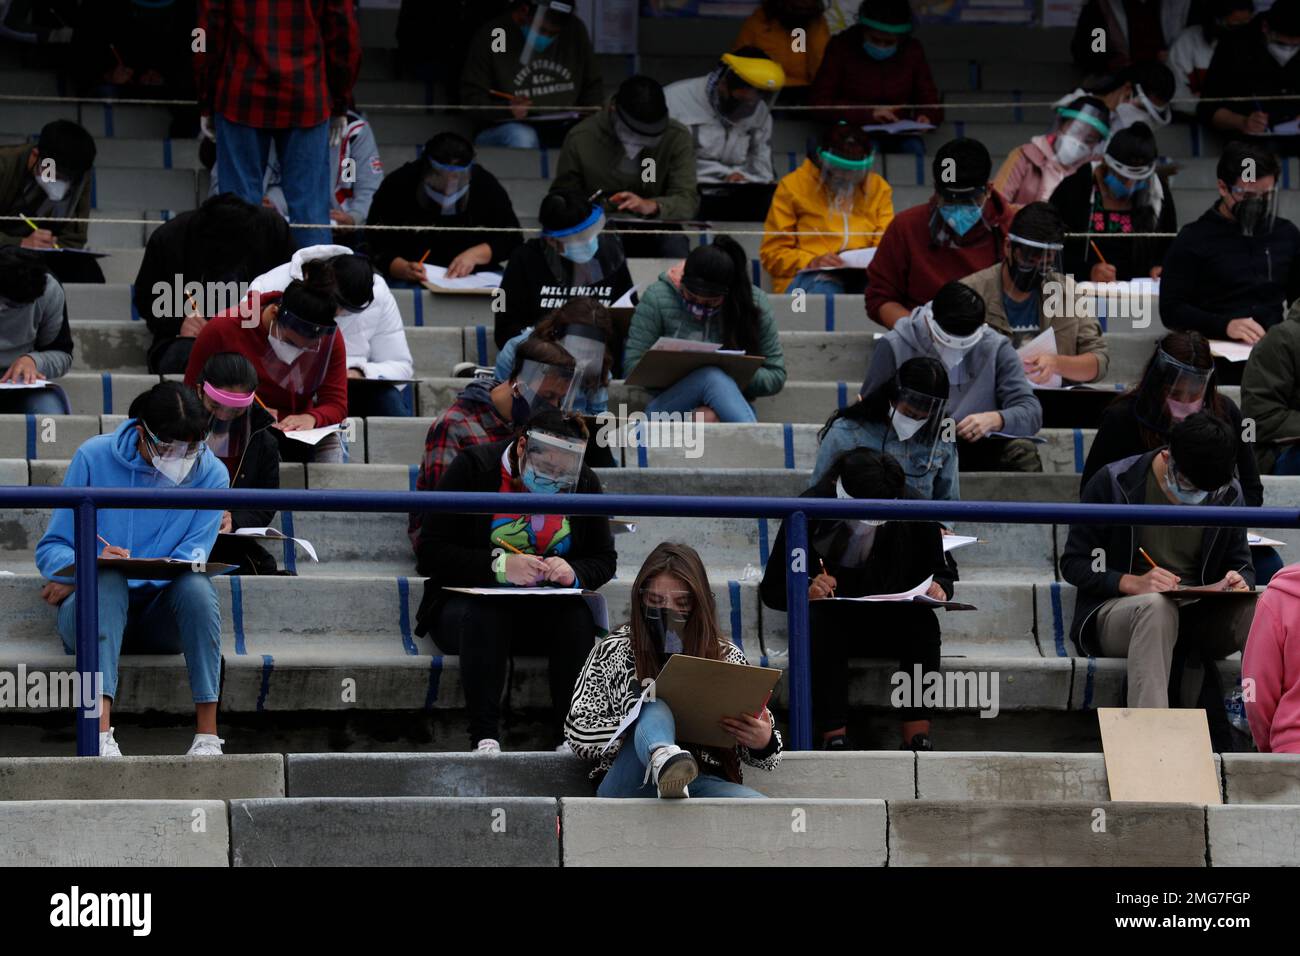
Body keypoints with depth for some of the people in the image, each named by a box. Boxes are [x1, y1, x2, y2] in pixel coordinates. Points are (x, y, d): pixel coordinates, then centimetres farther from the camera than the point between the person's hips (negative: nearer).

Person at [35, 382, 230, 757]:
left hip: (162, 620, 1)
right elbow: (50, 550, -3)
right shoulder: (95, 458, -5)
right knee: (107, 580, -35)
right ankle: (101, 731, -50)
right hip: (92, 608, -1)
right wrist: (91, 565, -30)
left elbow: (188, 565, -10)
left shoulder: (211, 475, -3)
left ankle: (208, 735, -34)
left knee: (196, 585, -31)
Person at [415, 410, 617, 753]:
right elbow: (431, 553, -12)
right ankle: (484, 737, -43)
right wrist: (500, 566, -25)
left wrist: (573, 573, -15)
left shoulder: (583, 483, 3)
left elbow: (603, 560, 10)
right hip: (468, 601, -3)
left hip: (542, 610, 3)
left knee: (577, 617, -29)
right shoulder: (474, 468, -9)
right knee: (483, 616, -36)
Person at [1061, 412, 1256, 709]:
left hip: (1197, 617, 3)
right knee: (1156, 607, -40)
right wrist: (1133, 583, -21)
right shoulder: (1113, 483, -5)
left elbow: (1241, 564, 17)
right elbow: (1073, 564, -3)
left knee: (1258, 612, -28)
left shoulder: (1227, 495, 6)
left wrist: (1238, 582, -10)